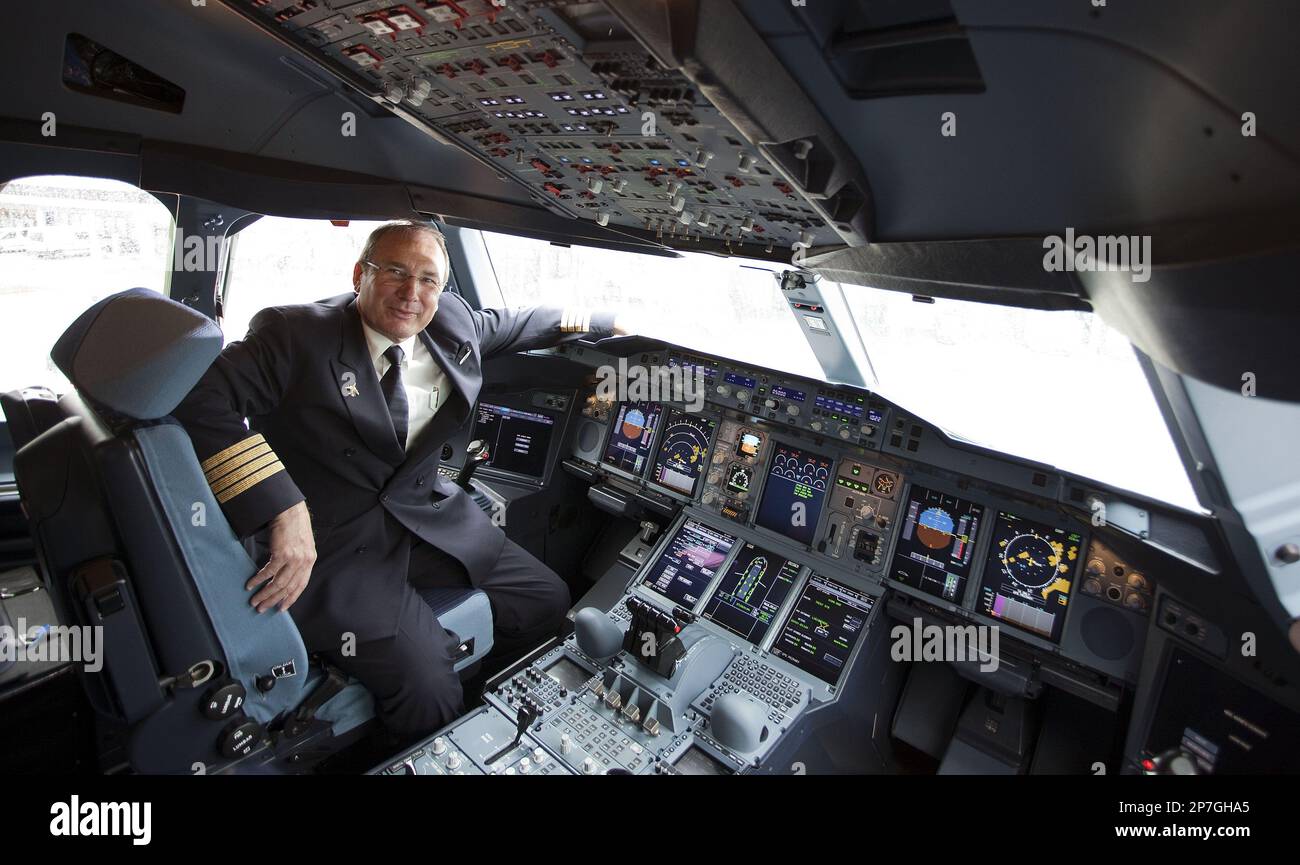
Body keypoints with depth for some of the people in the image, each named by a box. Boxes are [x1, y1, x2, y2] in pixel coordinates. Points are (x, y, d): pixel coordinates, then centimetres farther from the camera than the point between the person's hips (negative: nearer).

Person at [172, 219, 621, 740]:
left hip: (429, 517, 7)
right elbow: (198, 395, -24)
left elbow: (513, 325, 20)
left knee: (548, 600, 6)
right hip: (332, 543, -6)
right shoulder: (297, 336, -15)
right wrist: (283, 508, -31)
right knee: (431, 700, -18)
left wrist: (604, 321, 26)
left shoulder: (453, 322, 3)